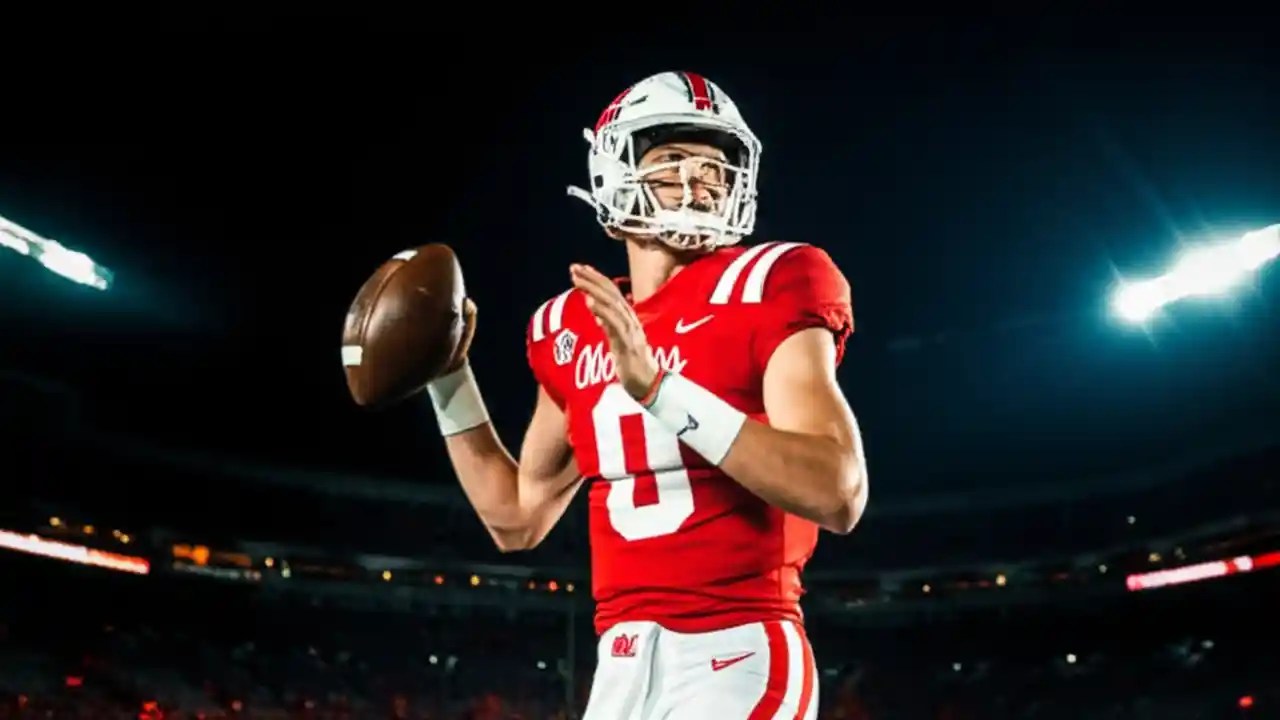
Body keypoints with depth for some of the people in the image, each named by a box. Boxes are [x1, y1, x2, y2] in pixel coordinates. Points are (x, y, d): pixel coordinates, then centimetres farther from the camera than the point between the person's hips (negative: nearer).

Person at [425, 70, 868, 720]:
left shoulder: (767, 289, -6)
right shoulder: (574, 328, 11)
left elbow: (839, 494, -19)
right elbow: (516, 520, 20)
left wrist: (658, 388, -25)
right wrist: (447, 376, 15)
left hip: (735, 658, -5)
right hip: (622, 665, 6)